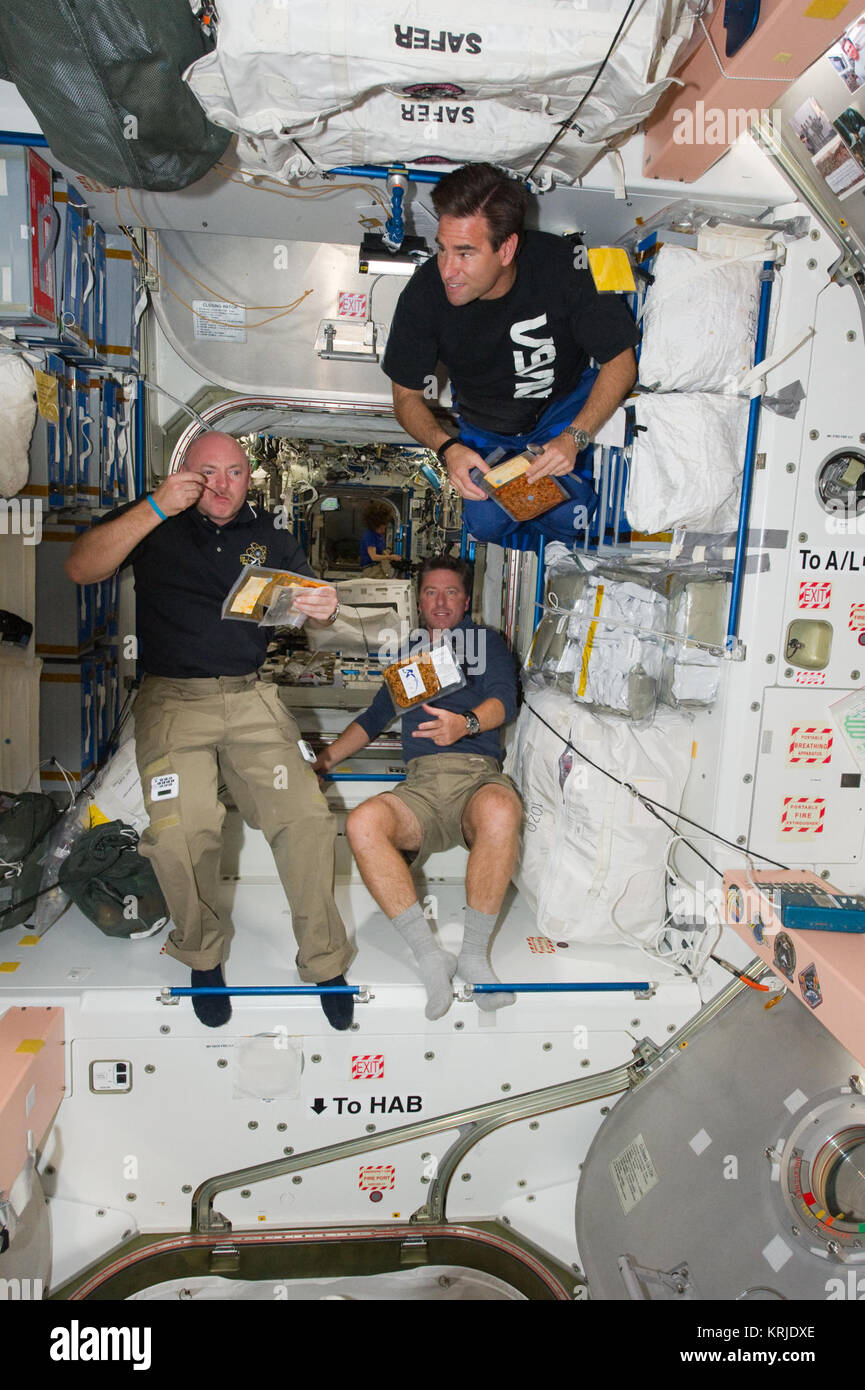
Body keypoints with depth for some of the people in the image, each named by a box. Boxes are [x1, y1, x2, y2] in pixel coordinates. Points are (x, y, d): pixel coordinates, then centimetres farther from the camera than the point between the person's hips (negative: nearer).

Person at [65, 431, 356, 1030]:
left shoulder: (268, 536, 16)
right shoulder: (154, 523, 8)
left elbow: (310, 596, 9)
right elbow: (81, 569, -5)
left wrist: (325, 606, -16)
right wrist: (156, 508, -13)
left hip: (251, 697, 2)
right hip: (172, 698, -2)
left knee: (306, 814, -16)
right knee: (183, 828, -23)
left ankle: (325, 963, 1)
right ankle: (203, 956, 3)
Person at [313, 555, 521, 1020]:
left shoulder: (485, 642, 19)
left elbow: (504, 699, 0)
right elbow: (373, 718, 39)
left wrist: (466, 723, -23)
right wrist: (322, 760, 29)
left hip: (478, 775, -3)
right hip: (420, 785, 3)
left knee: (500, 813, -40)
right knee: (362, 823, -31)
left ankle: (474, 953, -23)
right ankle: (429, 955, -24)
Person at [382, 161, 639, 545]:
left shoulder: (560, 265, -28)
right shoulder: (424, 294, -24)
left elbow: (621, 361, -18)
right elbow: (406, 396, -9)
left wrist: (574, 438, -33)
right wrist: (448, 448, -30)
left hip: (566, 406, -1)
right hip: (483, 424, 2)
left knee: (564, 517, -19)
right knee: (486, 524, -15)